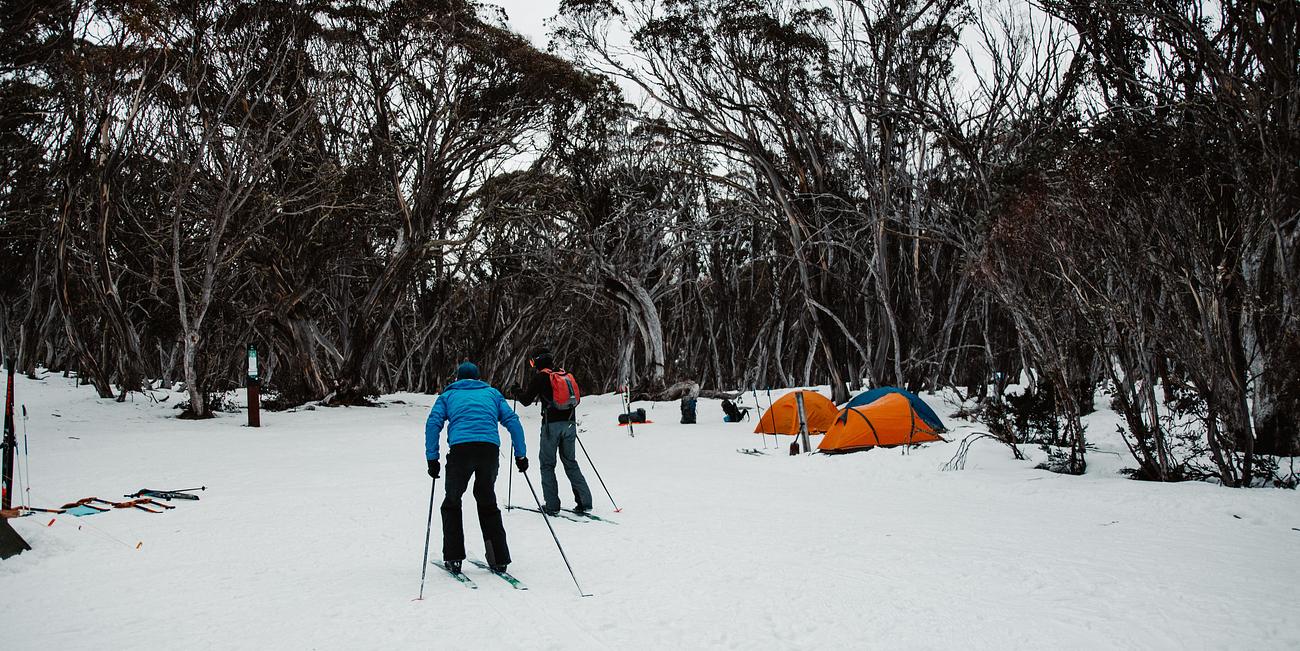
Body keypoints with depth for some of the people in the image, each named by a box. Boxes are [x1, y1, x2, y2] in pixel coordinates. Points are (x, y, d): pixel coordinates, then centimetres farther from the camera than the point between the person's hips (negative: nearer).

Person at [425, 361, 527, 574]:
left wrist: (432, 458, 6)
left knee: (452, 503, 17)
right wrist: (520, 454, 15)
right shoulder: (491, 393, 29)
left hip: (461, 447, -2)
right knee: (488, 502, 18)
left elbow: (433, 423, 9)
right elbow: (512, 420, 17)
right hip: (490, 447, 2)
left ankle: (453, 558, 12)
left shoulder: (448, 395, 25)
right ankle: (499, 558, 15)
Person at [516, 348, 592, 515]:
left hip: (551, 424, -5)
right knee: (570, 462, 13)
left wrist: (519, 391, 20)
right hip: (569, 423, 5)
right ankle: (584, 502, 7)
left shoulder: (540, 377, -4)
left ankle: (552, 505, 3)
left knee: (547, 464, 6)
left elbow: (526, 401, 0)